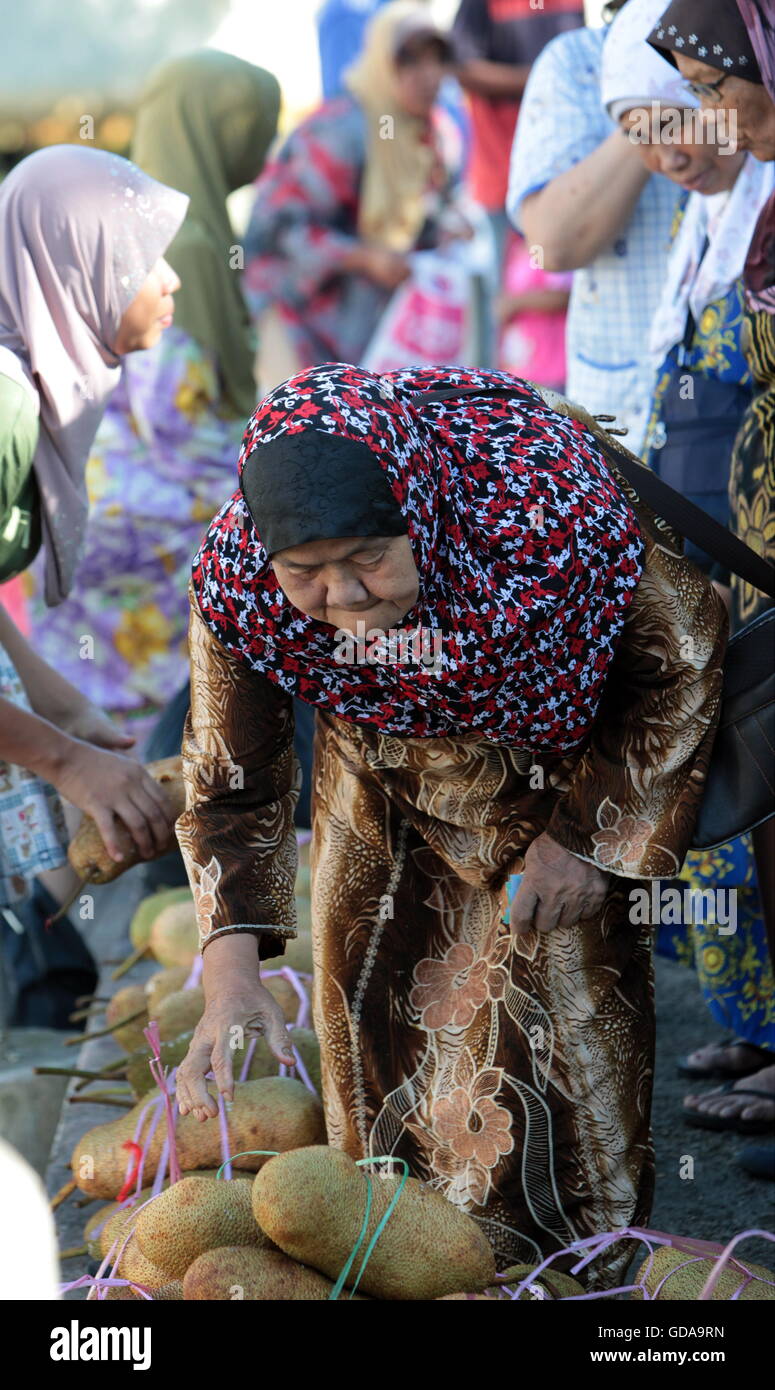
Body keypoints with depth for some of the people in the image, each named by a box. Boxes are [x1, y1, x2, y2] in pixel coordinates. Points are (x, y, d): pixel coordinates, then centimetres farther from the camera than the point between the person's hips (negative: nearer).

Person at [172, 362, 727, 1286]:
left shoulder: (549, 501, -41)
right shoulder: (237, 584, -33)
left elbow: (684, 660, -21)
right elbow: (231, 789, -17)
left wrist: (584, 835, -17)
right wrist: (231, 975, -30)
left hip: (562, 752, -2)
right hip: (386, 769, 3)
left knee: (565, 985, 0)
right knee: (371, 985, 7)